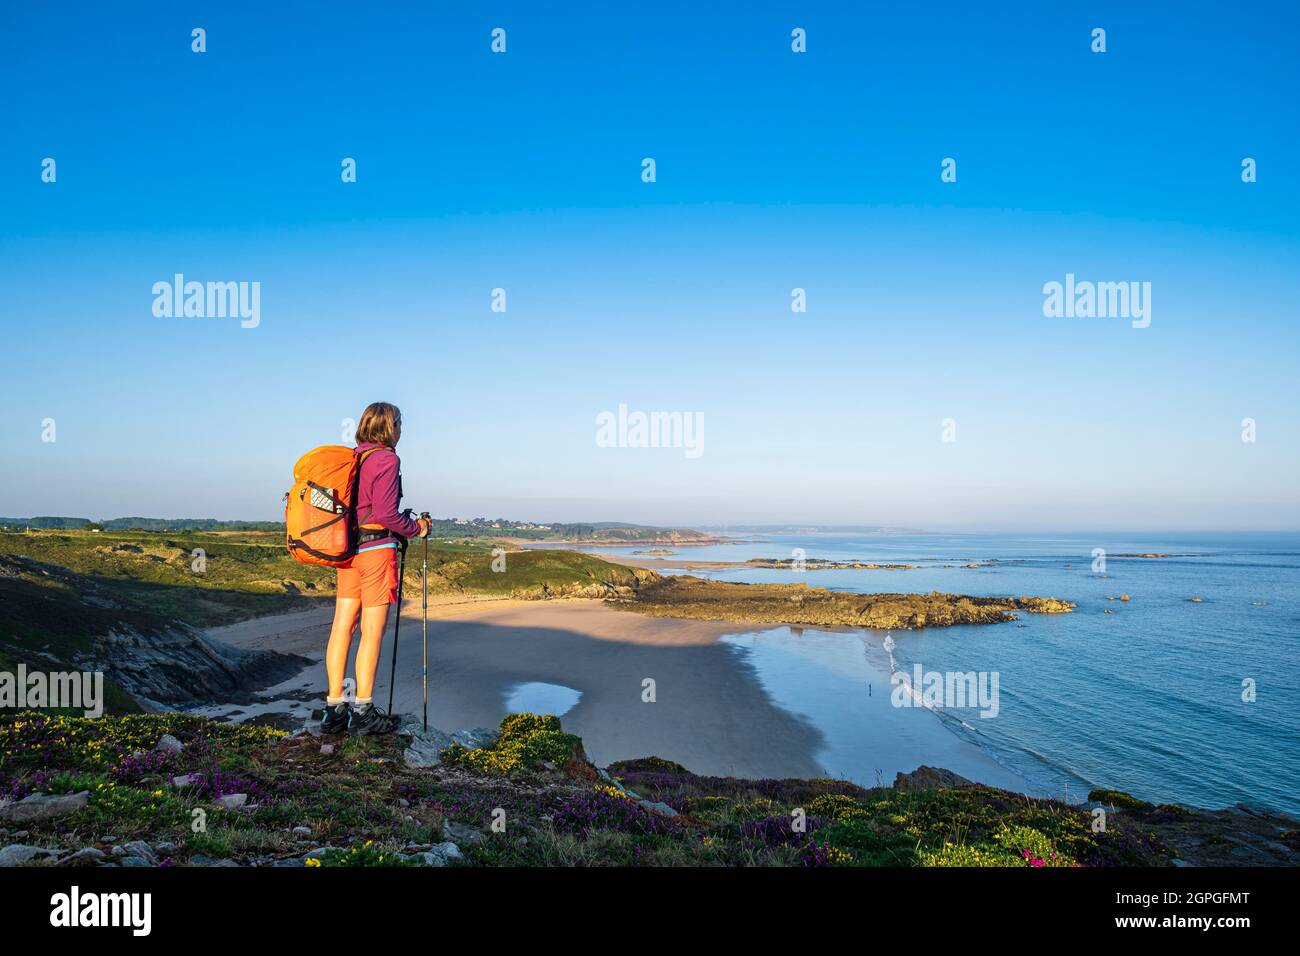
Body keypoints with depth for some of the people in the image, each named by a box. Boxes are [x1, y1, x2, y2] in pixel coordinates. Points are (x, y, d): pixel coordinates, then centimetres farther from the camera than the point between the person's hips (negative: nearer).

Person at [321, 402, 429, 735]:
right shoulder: (387, 460, -10)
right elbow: (386, 513, -17)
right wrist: (415, 528, -1)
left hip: (348, 549, 8)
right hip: (377, 548, -7)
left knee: (342, 627, 7)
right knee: (373, 631, -1)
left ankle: (334, 709, 11)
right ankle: (363, 712, 3)